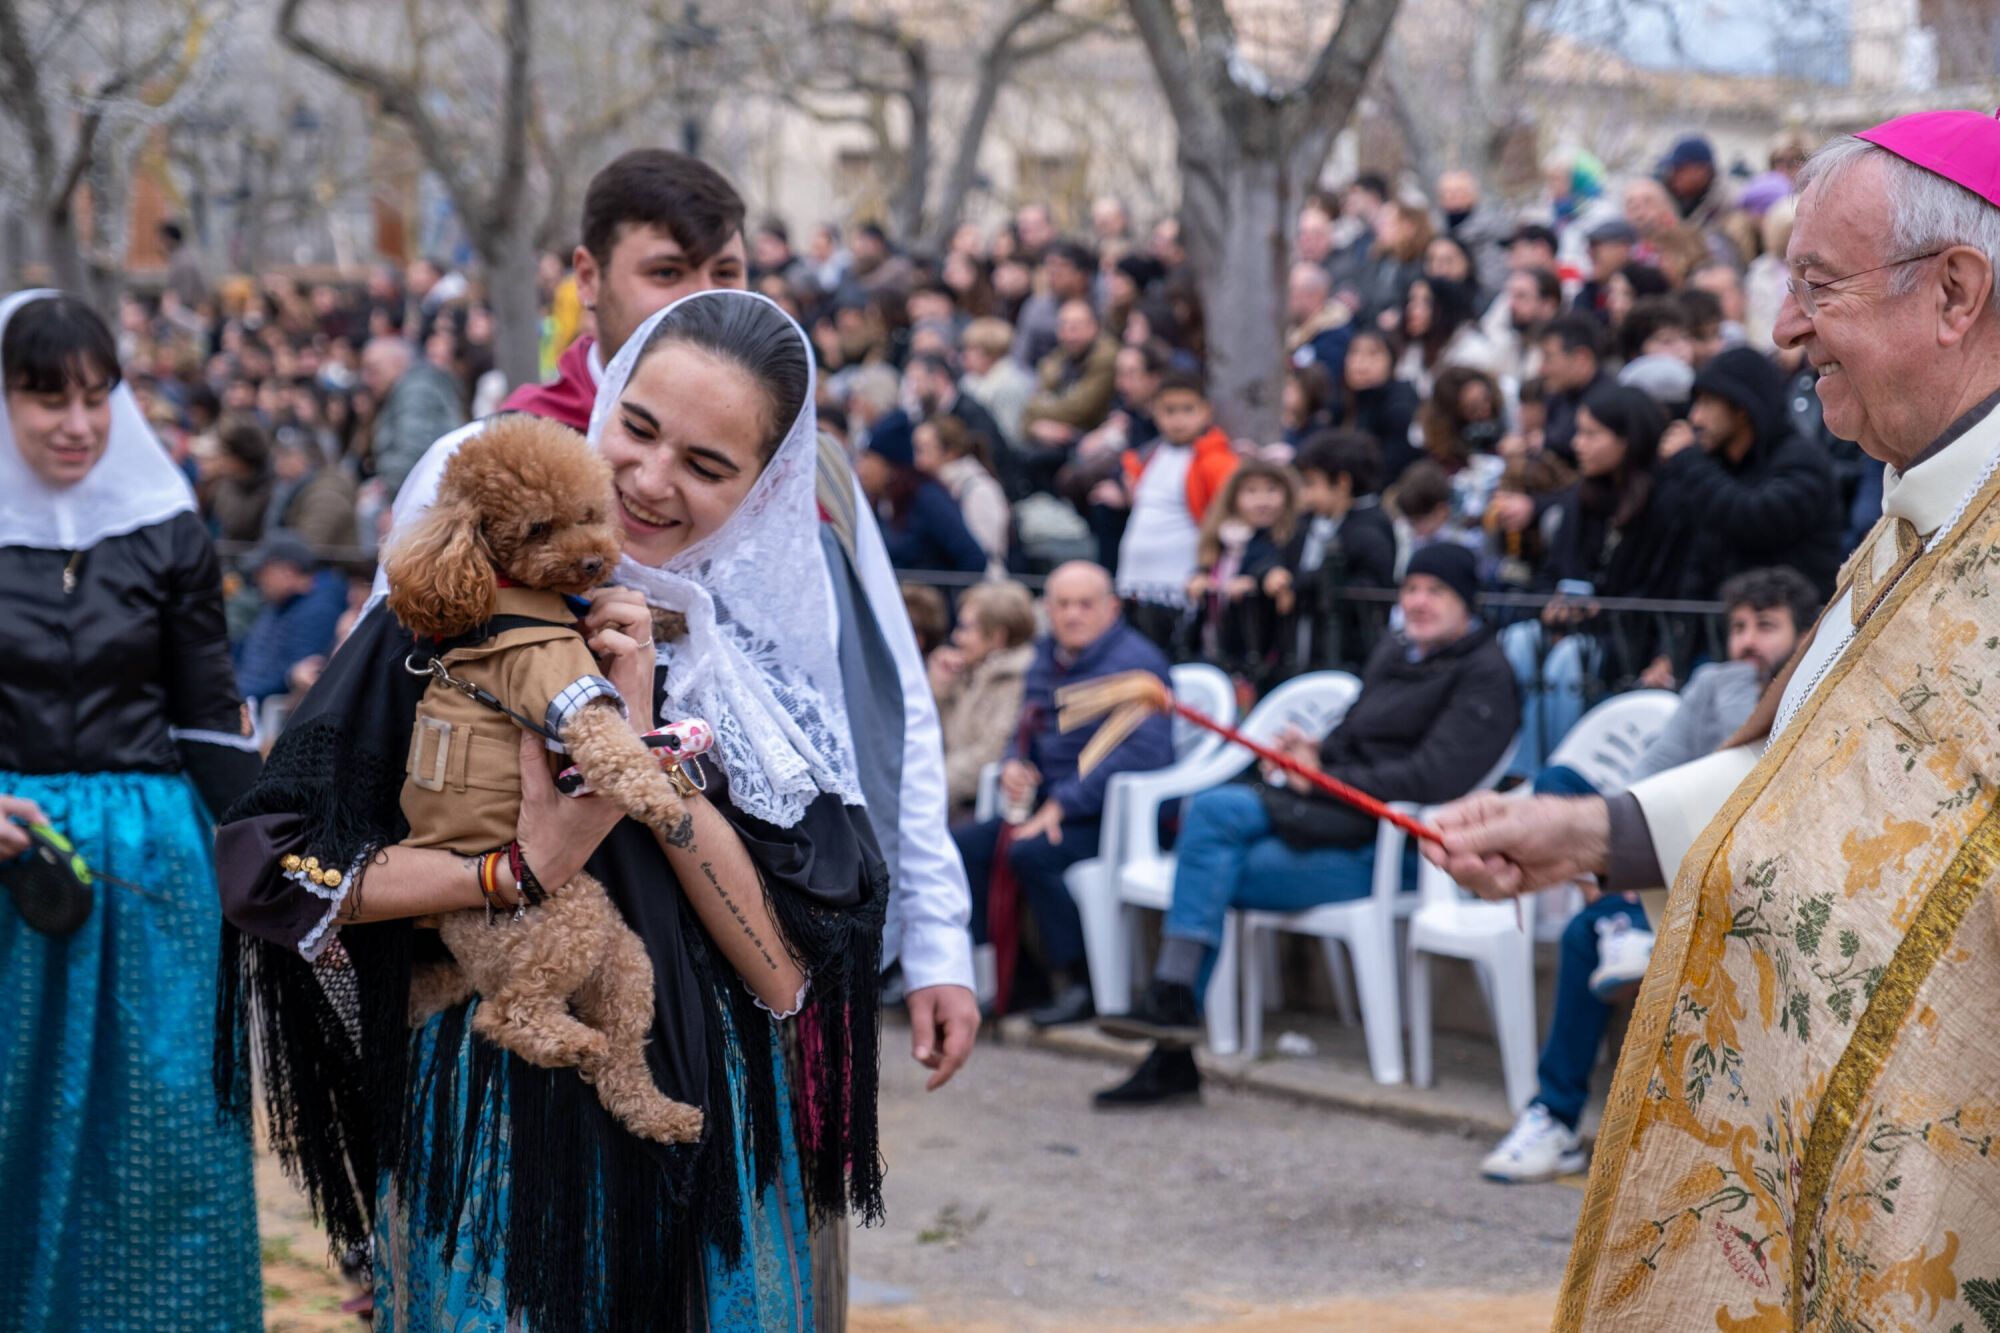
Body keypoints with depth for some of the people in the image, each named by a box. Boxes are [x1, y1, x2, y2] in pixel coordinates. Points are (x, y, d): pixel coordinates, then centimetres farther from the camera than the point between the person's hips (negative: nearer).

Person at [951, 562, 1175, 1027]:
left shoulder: (1134, 662, -12)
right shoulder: (1046, 660, 15)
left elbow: (1145, 751, -25)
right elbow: (1024, 735, 28)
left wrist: (1062, 804, -25)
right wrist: (1013, 765, 1)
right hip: (1052, 808, 8)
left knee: (1031, 852, -31)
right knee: (961, 844, -8)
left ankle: (1075, 983, -18)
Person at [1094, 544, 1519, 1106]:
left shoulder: (1483, 675, -5)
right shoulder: (1394, 652, 21)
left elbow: (1431, 779, -16)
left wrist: (1320, 778, -13)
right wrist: (1317, 751, 3)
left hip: (1386, 848, -8)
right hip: (1334, 818, 8)